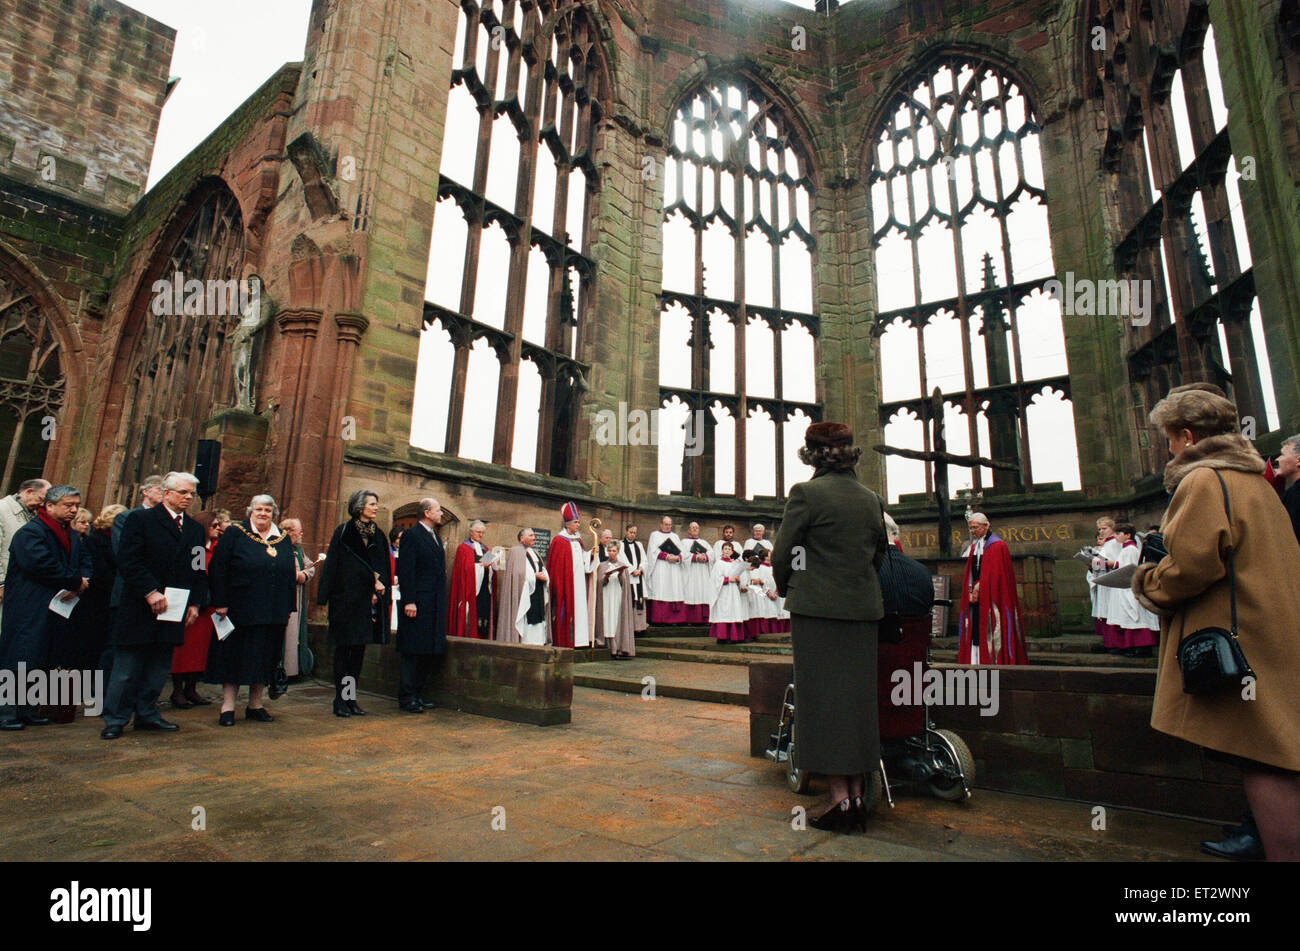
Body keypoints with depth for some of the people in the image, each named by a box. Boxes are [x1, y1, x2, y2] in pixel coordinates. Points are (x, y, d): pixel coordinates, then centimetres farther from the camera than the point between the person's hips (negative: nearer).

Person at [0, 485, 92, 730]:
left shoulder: (72, 536, 15)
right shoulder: (30, 533, -11)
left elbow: (86, 563, 12)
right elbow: (41, 565, -22)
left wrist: (79, 585, -9)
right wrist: (76, 582, -15)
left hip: (57, 609, 8)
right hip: (28, 611, -8)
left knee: (40, 662, 12)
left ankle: (30, 711, 20)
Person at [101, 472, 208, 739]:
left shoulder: (196, 530, 12)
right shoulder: (140, 519, -3)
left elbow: (200, 570, 13)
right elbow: (128, 562, -12)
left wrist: (196, 603, 4)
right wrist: (151, 592, -18)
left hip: (174, 610, 5)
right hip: (139, 610, -5)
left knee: (159, 668, 12)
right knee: (126, 668, 3)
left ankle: (147, 714, 23)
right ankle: (115, 719, 15)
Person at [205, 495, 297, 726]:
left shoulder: (284, 540, 11)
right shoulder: (234, 534, 0)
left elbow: (291, 574, 12)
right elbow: (218, 569, -5)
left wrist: (289, 607, 7)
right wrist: (220, 602, -12)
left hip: (273, 612, 4)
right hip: (240, 609, -4)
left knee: (264, 658, 9)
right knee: (234, 657, 2)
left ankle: (255, 705, 20)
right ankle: (227, 708, 10)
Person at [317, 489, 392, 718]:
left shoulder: (378, 536, 12)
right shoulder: (343, 533, -4)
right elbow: (333, 566, -8)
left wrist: (380, 587, -2)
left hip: (369, 599, 5)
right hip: (347, 598, -5)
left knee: (359, 648, 7)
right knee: (344, 648, -1)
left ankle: (351, 698, 14)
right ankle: (340, 700, 6)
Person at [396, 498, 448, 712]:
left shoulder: (436, 537, 18)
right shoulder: (411, 535, -8)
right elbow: (405, 570, -14)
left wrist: (442, 602, 17)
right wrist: (408, 601, -19)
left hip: (435, 605, 8)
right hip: (418, 603, -8)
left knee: (429, 652, 11)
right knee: (412, 652, -2)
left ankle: (418, 694, 21)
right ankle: (406, 698, 7)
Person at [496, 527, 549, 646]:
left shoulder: (533, 553, 21)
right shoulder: (516, 551, -5)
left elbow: (542, 570, 19)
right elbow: (518, 573, -16)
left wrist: (544, 576, -3)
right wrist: (535, 576, -15)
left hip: (537, 594, 8)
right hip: (524, 593, -8)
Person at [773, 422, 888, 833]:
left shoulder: (806, 493, -10)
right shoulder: (872, 499, 7)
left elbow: (782, 555, -7)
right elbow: (879, 554, 15)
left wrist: (786, 590, 11)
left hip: (817, 608, -5)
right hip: (863, 609, 6)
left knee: (823, 699, 2)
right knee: (858, 697, 12)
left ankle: (840, 798, 7)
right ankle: (858, 796, 21)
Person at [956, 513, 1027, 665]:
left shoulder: (998, 546, -6)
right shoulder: (974, 547, 16)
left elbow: (996, 574, -12)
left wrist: (979, 590, -12)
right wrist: (971, 592, 3)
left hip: (990, 599, -6)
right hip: (975, 599, 6)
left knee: (988, 631, -7)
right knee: (975, 630, 3)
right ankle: (975, 662, 6)